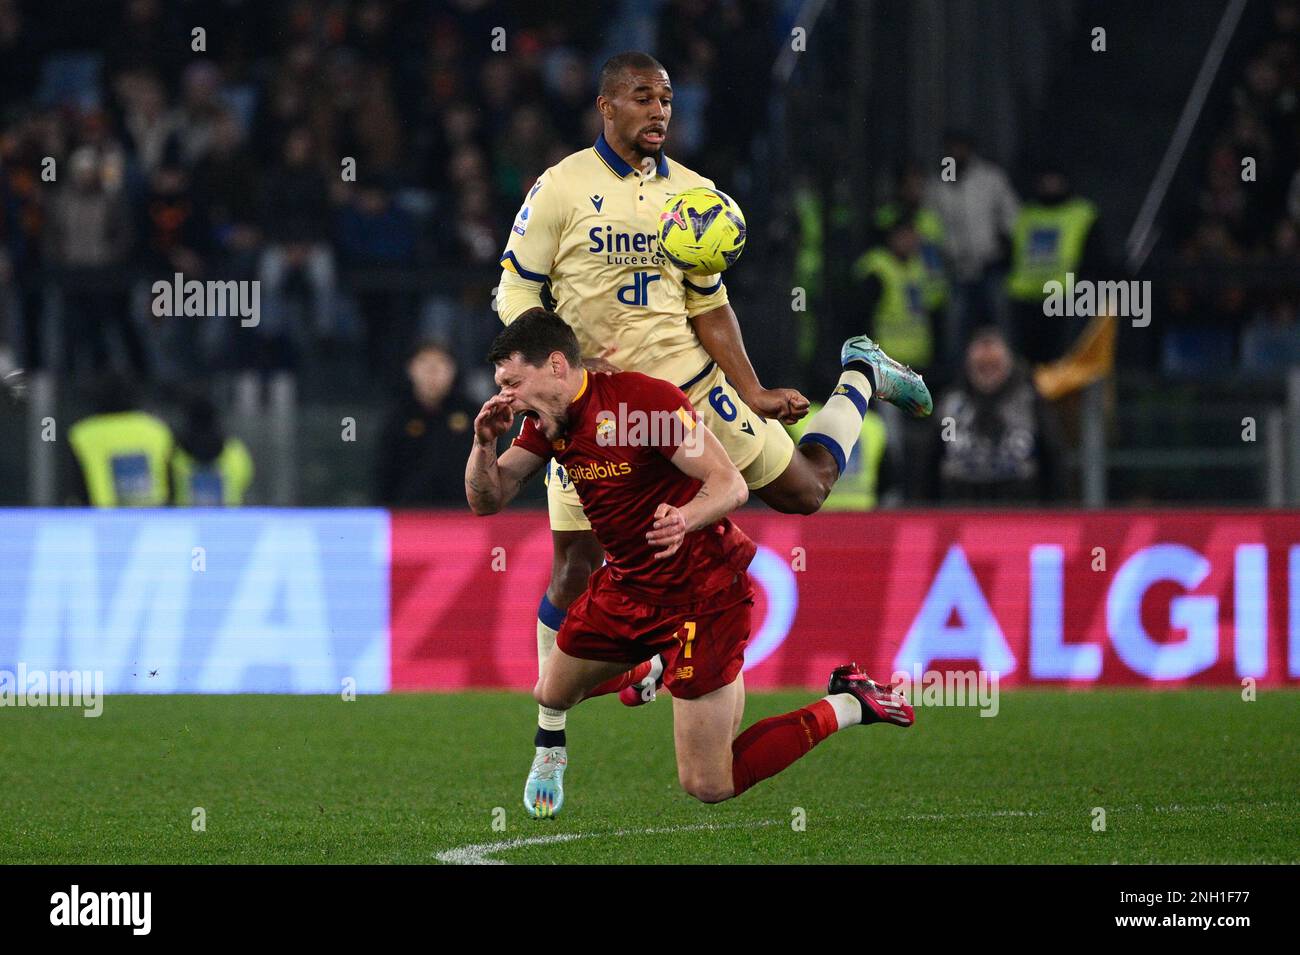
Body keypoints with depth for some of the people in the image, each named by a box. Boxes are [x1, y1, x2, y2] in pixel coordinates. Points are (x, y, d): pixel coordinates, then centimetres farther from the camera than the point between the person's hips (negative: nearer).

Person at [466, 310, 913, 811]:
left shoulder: (644, 398, -23)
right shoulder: (545, 422, 0)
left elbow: (730, 484, -25)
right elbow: (485, 500, 3)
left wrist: (684, 520, -46)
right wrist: (484, 443, -17)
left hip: (701, 594, -8)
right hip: (626, 585, 8)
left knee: (708, 786, -9)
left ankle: (847, 704, 8)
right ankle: (656, 670, 44)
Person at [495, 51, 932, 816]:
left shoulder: (691, 193, 4)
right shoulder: (561, 188, -7)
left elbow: (709, 308, 12)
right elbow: (515, 295, -4)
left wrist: (752, 394, 4)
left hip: (686, 381, 3)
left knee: (803, 490, 6)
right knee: (576, 565, -6)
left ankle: (861, 380, 38)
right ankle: (549, 740, 9)